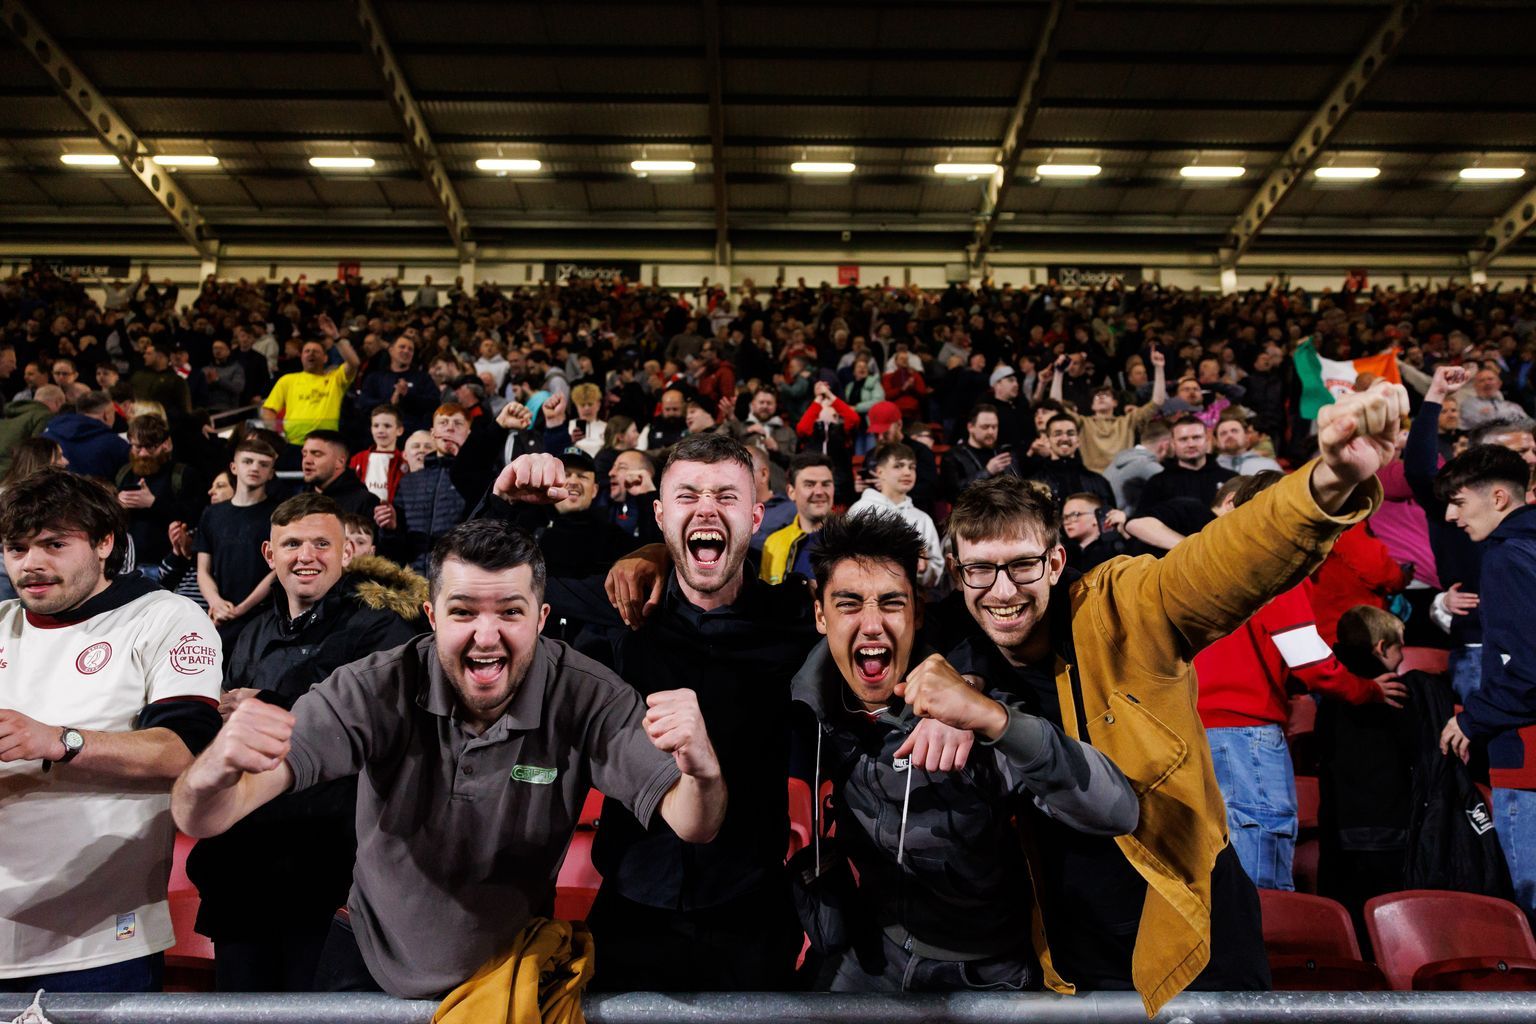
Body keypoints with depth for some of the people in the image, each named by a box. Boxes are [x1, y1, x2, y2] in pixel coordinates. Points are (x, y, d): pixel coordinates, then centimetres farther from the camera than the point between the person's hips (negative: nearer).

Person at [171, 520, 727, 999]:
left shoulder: (588, 699, -25)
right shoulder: (377, 690, -25)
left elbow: (692, 827, -29)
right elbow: (198, 820, -28)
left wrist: (702, 774, -53)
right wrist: (212, 775, -53)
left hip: (513, 974, 0)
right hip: (370, 966, 0)